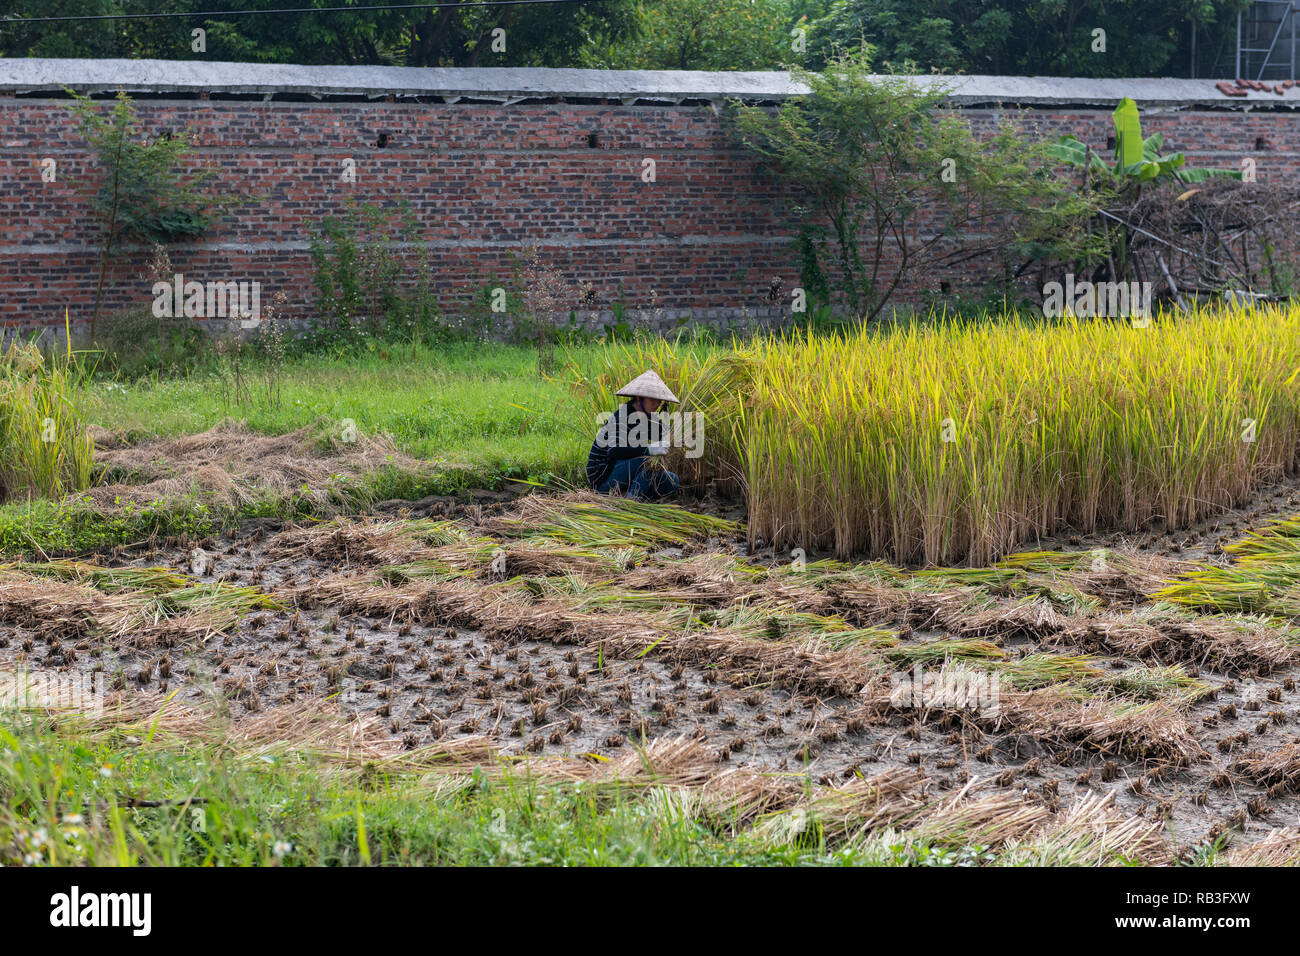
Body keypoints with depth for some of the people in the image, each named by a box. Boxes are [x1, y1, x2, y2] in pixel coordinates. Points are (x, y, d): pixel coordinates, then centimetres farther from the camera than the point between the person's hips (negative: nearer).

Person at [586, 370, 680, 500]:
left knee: (672, 482, -2)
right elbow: (614, 452, -34)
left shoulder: (645, 416, 6)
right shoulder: (622, 416, -20)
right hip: (602, 475, -9)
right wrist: (648, 450, -42)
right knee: (649, 462, -29)